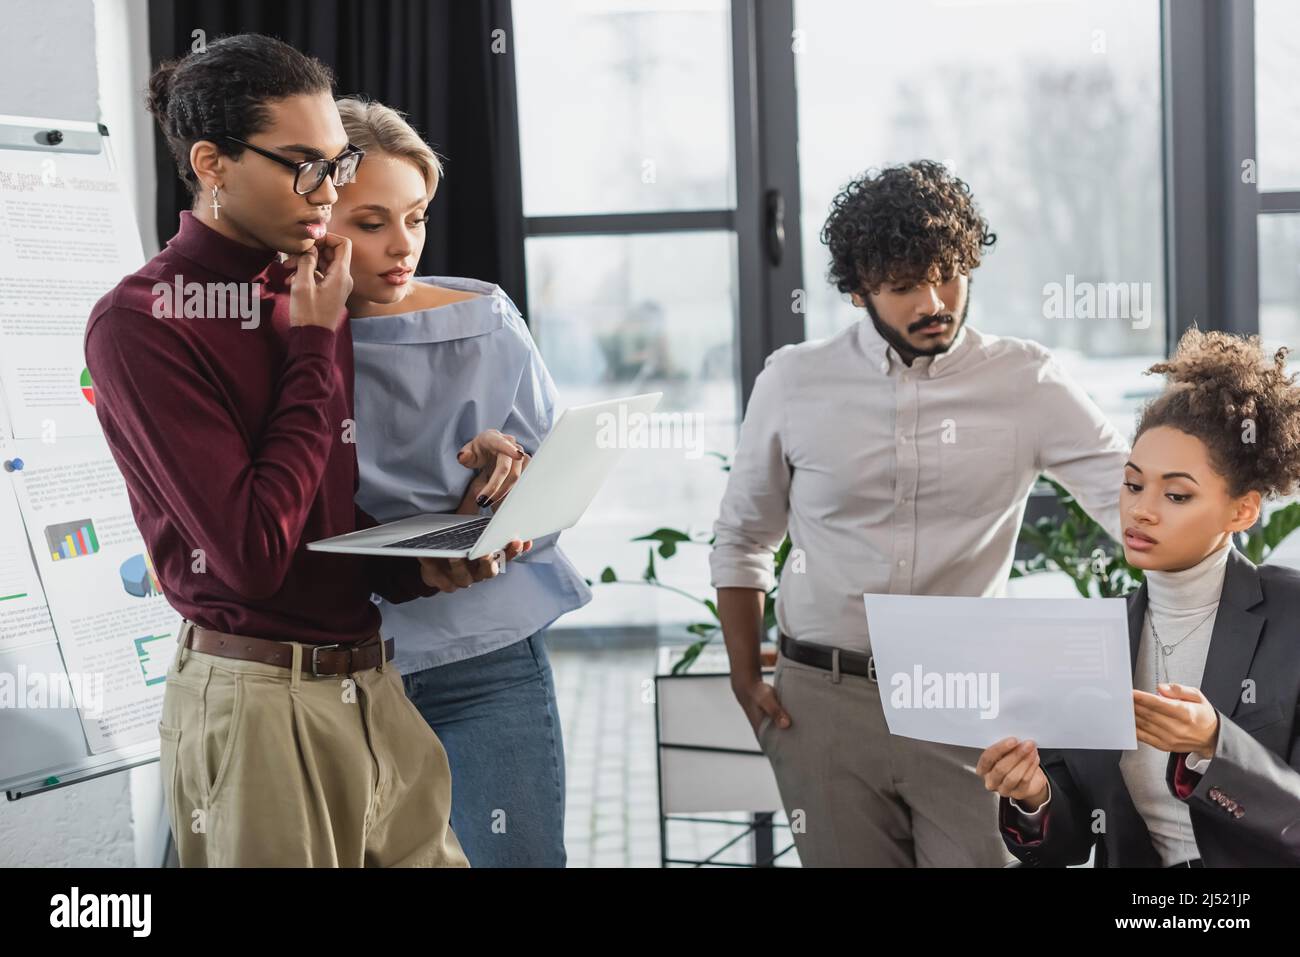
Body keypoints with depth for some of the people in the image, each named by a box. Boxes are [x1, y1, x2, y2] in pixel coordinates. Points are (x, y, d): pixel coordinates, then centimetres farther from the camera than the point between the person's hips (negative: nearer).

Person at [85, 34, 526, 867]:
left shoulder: (314, 298, 8)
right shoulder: (139, 323, -14)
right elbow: (252, 554, -20)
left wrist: (423, 565, -6)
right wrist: (316, 344, -14)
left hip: (378, 692, 7)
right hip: (260, 703, -6)